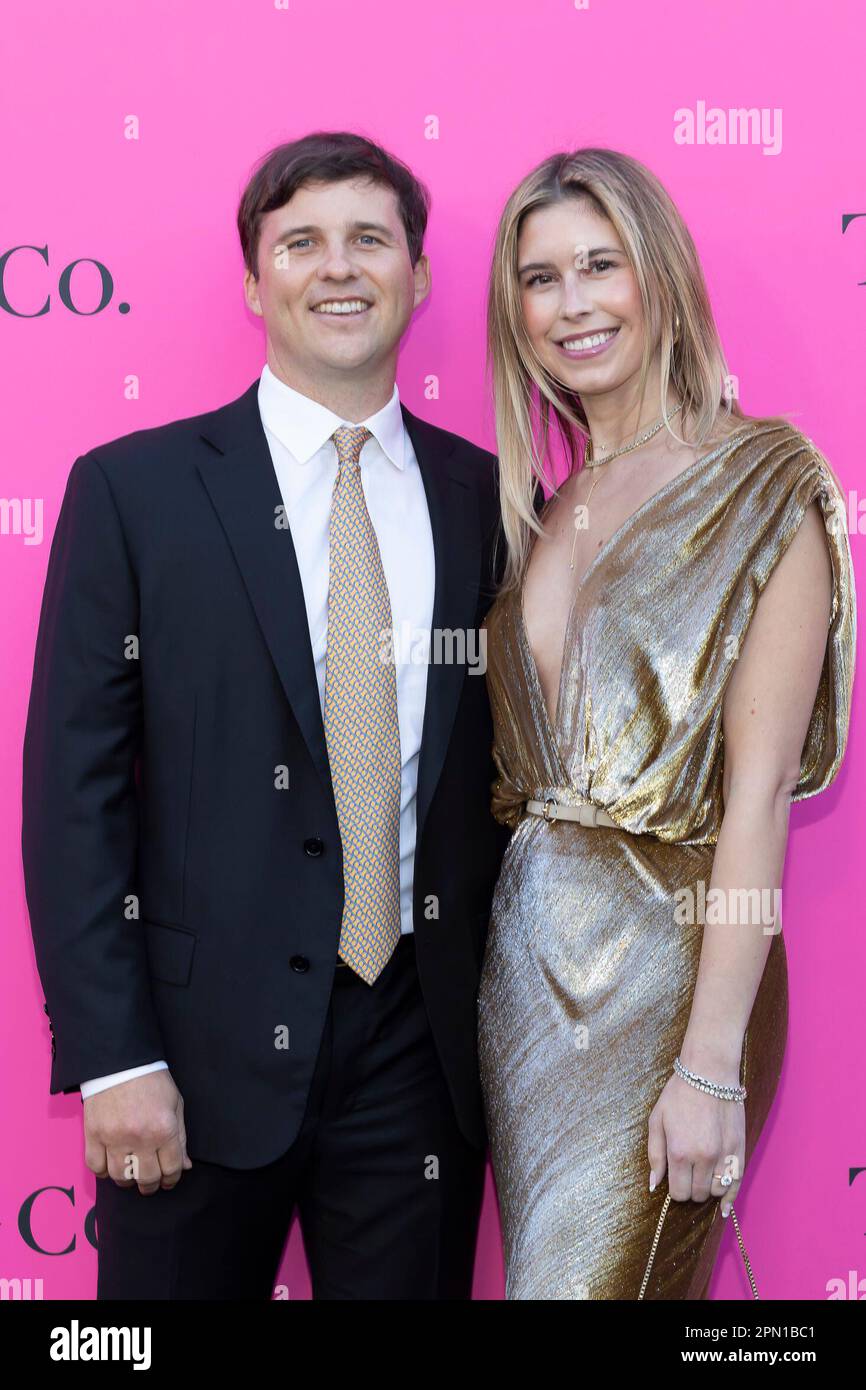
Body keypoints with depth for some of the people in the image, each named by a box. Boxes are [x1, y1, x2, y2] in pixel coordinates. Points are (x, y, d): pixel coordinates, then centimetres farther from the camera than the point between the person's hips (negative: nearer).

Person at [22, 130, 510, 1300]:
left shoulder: (489, 499, 5)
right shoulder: (133, 489, -3)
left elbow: (511, 764, 9)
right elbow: (74, 790, -6)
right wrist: (110, 1057, -10)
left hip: (424, 1039, 3)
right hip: (205, 1039, -2)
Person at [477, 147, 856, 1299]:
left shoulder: (761, 481, -9)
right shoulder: (545, 504, 10)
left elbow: (758, 788, -15)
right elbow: (519, 759, 11)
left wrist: (713, 1064, -18)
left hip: (666, 957, -6)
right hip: (523, 948, 6)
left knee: (597, 1274, 1)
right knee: (541, 1257, 17)